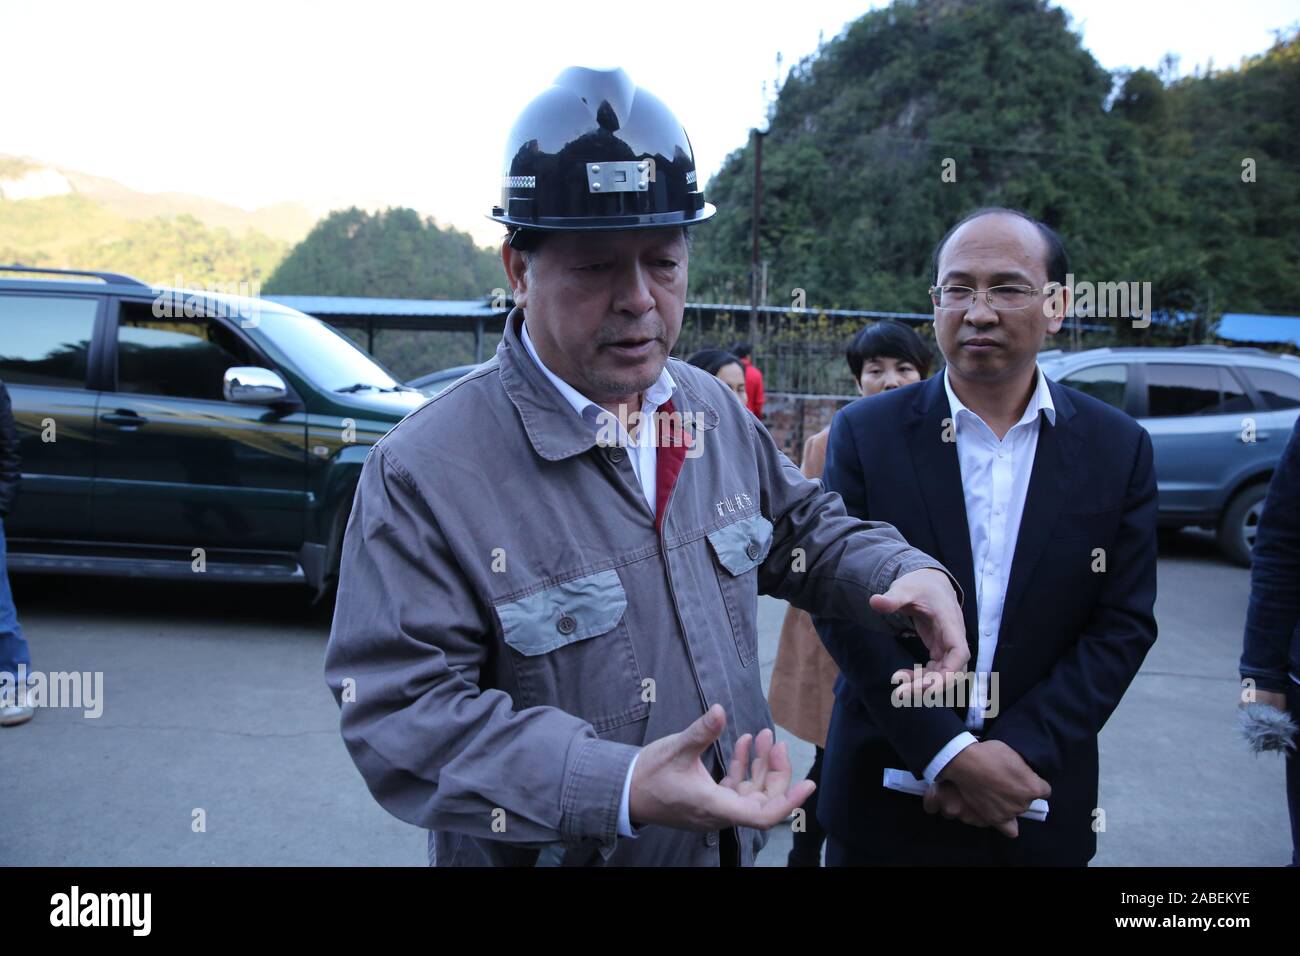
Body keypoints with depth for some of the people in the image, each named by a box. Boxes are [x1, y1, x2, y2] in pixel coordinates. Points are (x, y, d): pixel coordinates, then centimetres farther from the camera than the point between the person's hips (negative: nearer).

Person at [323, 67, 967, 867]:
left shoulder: (715, 411, -2)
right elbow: (401, 712, -25)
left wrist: (912, 572, -8)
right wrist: (618, 790, -36)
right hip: (552, 849, -6)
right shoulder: (424, 474, -23)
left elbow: (803, 527, 12)